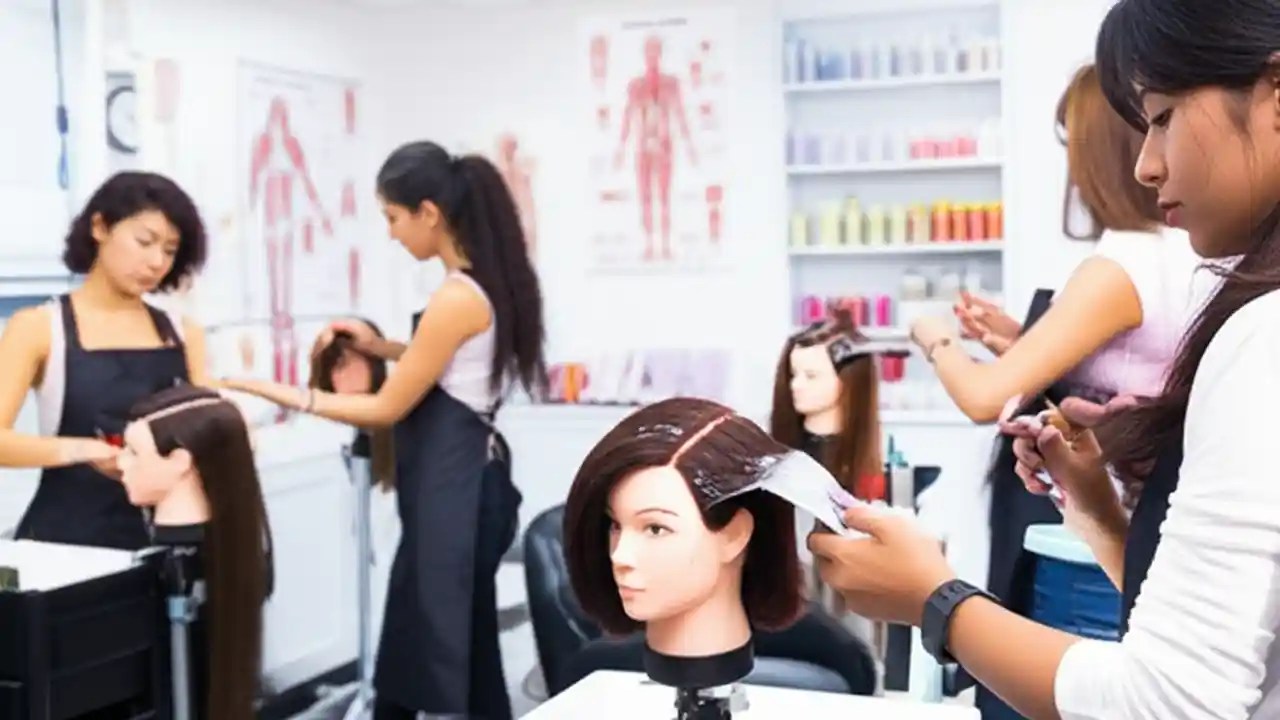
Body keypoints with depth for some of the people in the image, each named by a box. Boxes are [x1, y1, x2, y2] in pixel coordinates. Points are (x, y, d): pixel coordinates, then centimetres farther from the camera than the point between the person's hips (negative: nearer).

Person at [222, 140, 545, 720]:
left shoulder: (457, 299, -21)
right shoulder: (491, 282, 7)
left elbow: (387, 409, -14)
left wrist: (285, 395, -7)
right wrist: (385, 347, 14)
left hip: (448, 484, -10)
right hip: (463, 473, 10)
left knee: (441, 654, 1)